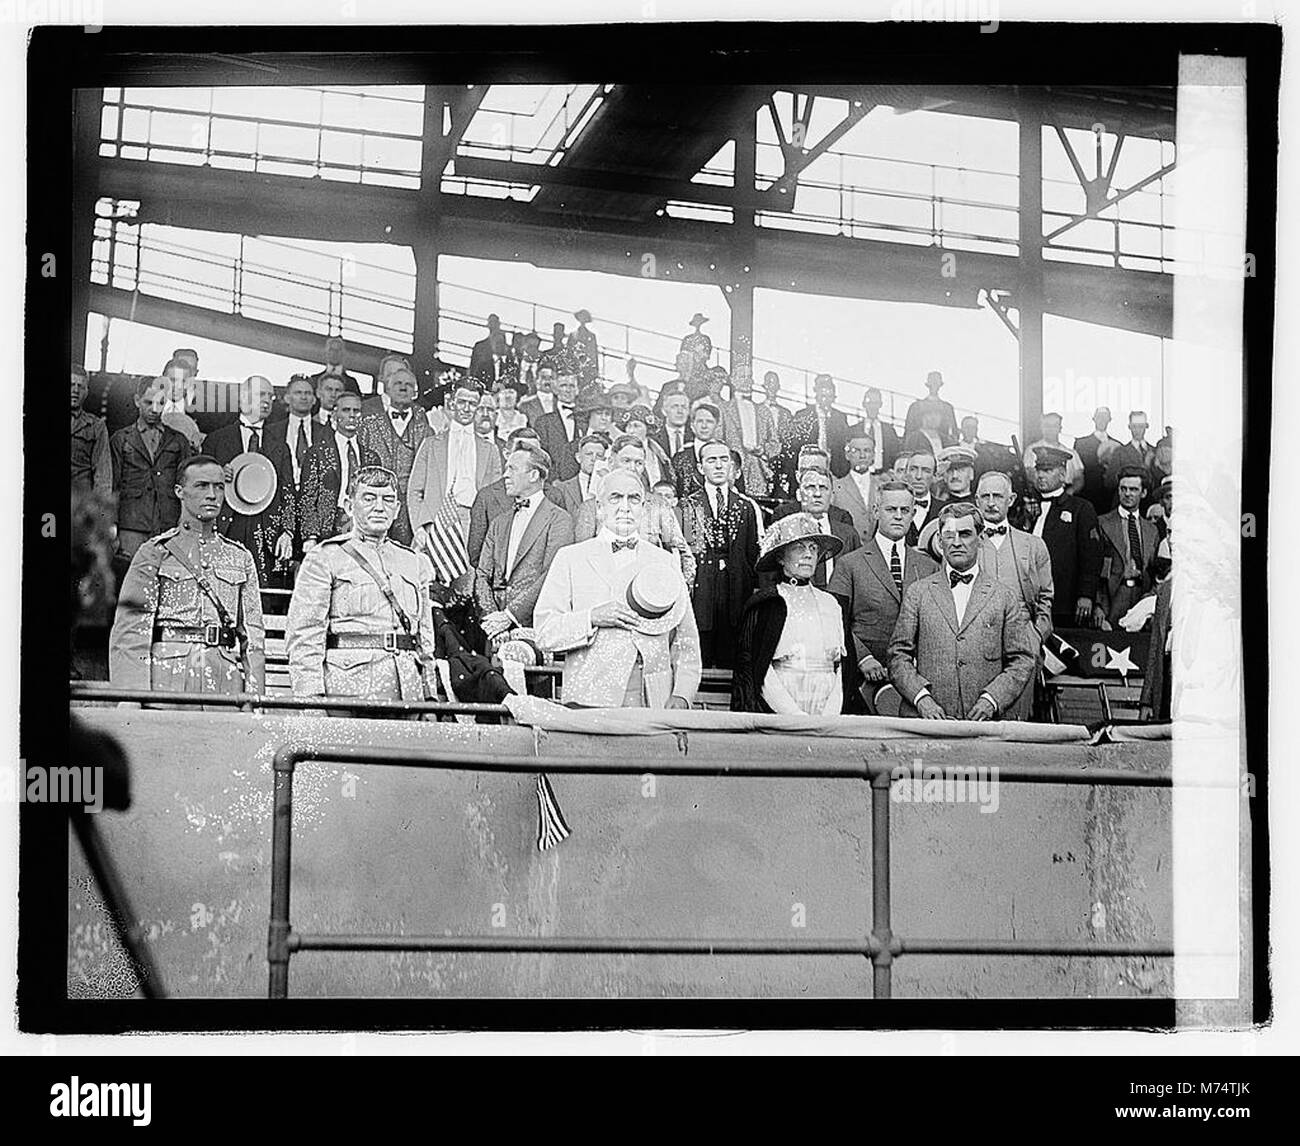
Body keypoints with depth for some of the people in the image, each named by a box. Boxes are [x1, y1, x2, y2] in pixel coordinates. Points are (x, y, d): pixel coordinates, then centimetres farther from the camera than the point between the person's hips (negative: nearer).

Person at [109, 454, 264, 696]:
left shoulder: (240, 558, 15)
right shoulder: (155, 553, 6)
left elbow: (253, 636, 12)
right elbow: (130, 631, 0)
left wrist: (253, 697, 2)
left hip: (226, 685, 3)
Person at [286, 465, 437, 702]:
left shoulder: (415, 563, 20)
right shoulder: (325, 558, 4)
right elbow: (303, 636, -3)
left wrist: (431, 699, 12)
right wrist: (312, 699, -13)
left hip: (409, 693, 4)